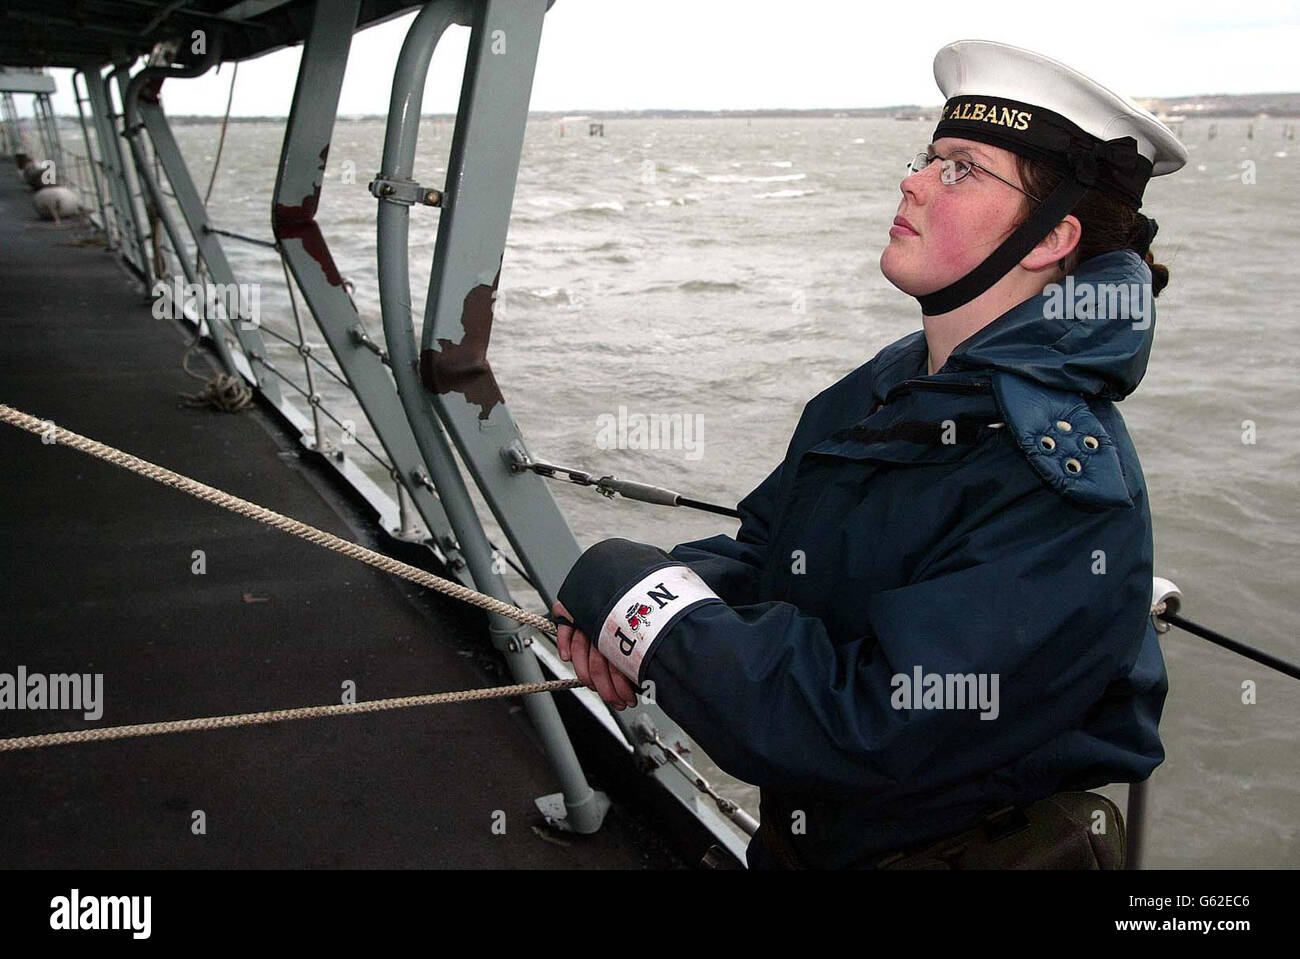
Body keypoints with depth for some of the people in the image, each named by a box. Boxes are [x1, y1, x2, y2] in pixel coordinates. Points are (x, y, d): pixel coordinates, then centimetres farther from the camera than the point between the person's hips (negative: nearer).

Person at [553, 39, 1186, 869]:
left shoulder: (1067, 496, -24)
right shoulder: (888, 388, 2)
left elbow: (869, 733, -29)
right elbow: (761, 554, 6)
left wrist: (641, 599, -22)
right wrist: (628, 609, -13)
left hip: (938, 847, -6)